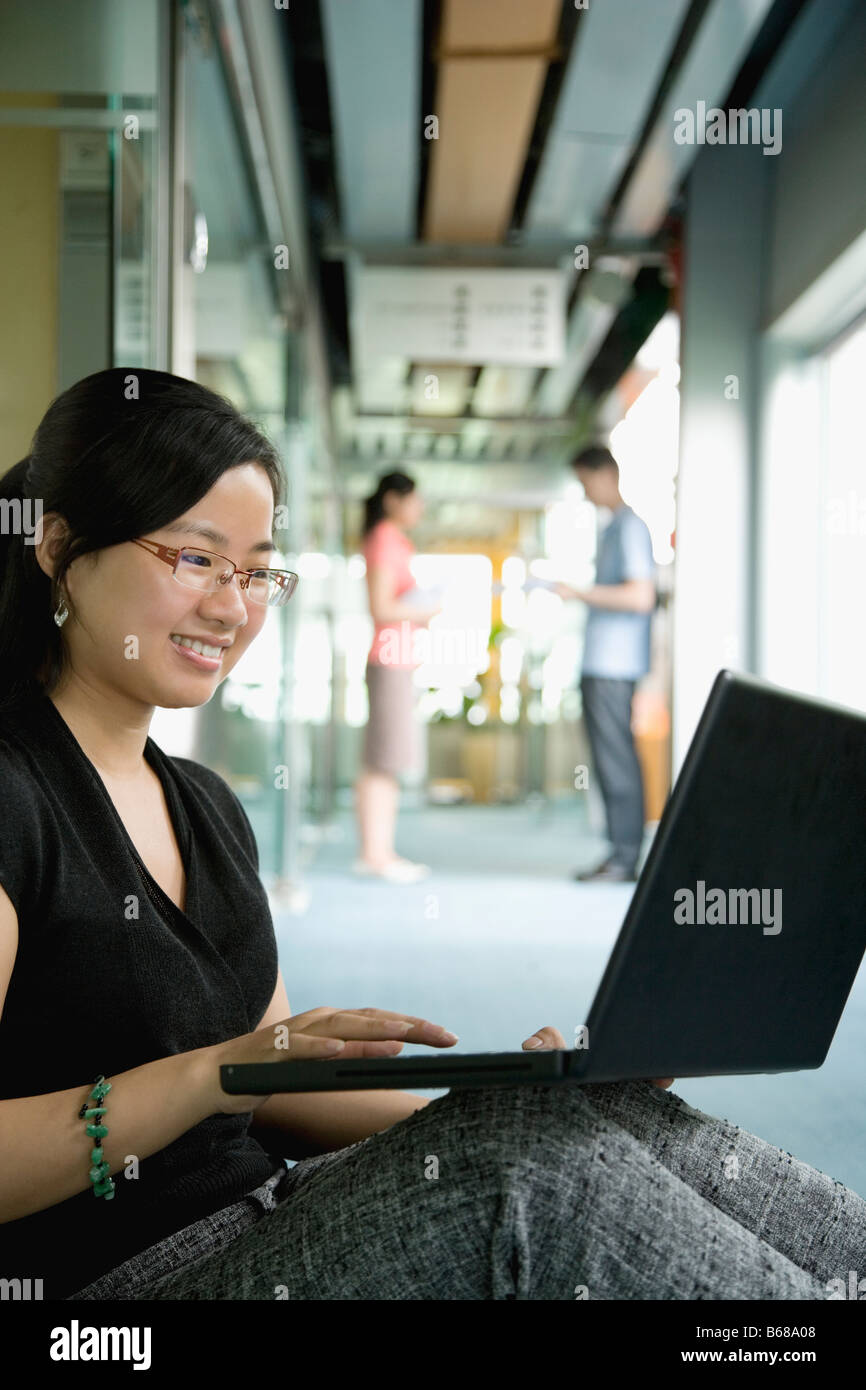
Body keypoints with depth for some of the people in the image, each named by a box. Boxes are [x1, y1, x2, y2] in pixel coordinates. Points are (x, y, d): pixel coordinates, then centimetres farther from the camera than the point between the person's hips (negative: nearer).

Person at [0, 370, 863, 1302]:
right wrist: (208, 1075, -28)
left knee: (616, 1119, -14)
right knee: (536, 1160, -26)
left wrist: (519, 1102, 3)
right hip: (111, 1274, -8)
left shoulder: (206, 806, 16)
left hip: (264, 1235, 8)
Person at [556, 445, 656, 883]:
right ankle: (619, 855, 14)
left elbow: (641, 597, -20)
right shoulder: (615, 526, 19)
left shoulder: (631, 526, -11)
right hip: (599, 664, 10)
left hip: (613, 666, -10)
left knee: (616, 758, -8)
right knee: (609, 759, 10)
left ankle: (625, 857, -4)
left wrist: (580, 593, -17)